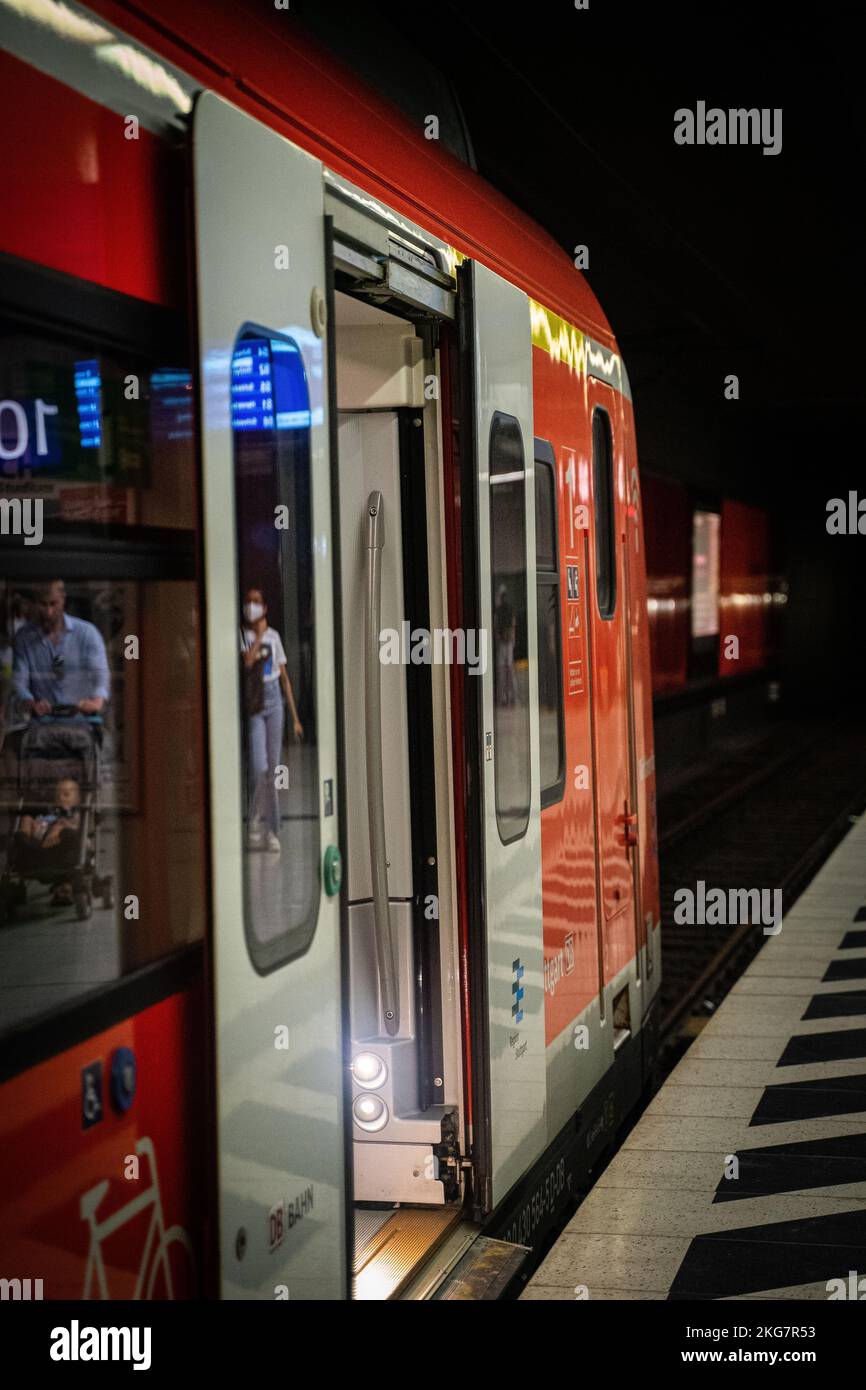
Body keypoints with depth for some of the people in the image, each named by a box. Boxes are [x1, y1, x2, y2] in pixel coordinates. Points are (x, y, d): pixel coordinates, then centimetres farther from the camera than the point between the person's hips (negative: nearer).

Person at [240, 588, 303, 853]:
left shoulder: (273, 635, 10)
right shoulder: (241, 634, 0)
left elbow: (284, 677, 12)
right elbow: (246, 662, -19)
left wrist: (295, 717, 10)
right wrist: (259, 636, -10)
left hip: (274, 701, 3)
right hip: (253, 704, -3)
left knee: (273, 769, 3)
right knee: (259, 768, -12)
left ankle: (271, 831, 8)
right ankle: (256, 822, 7)